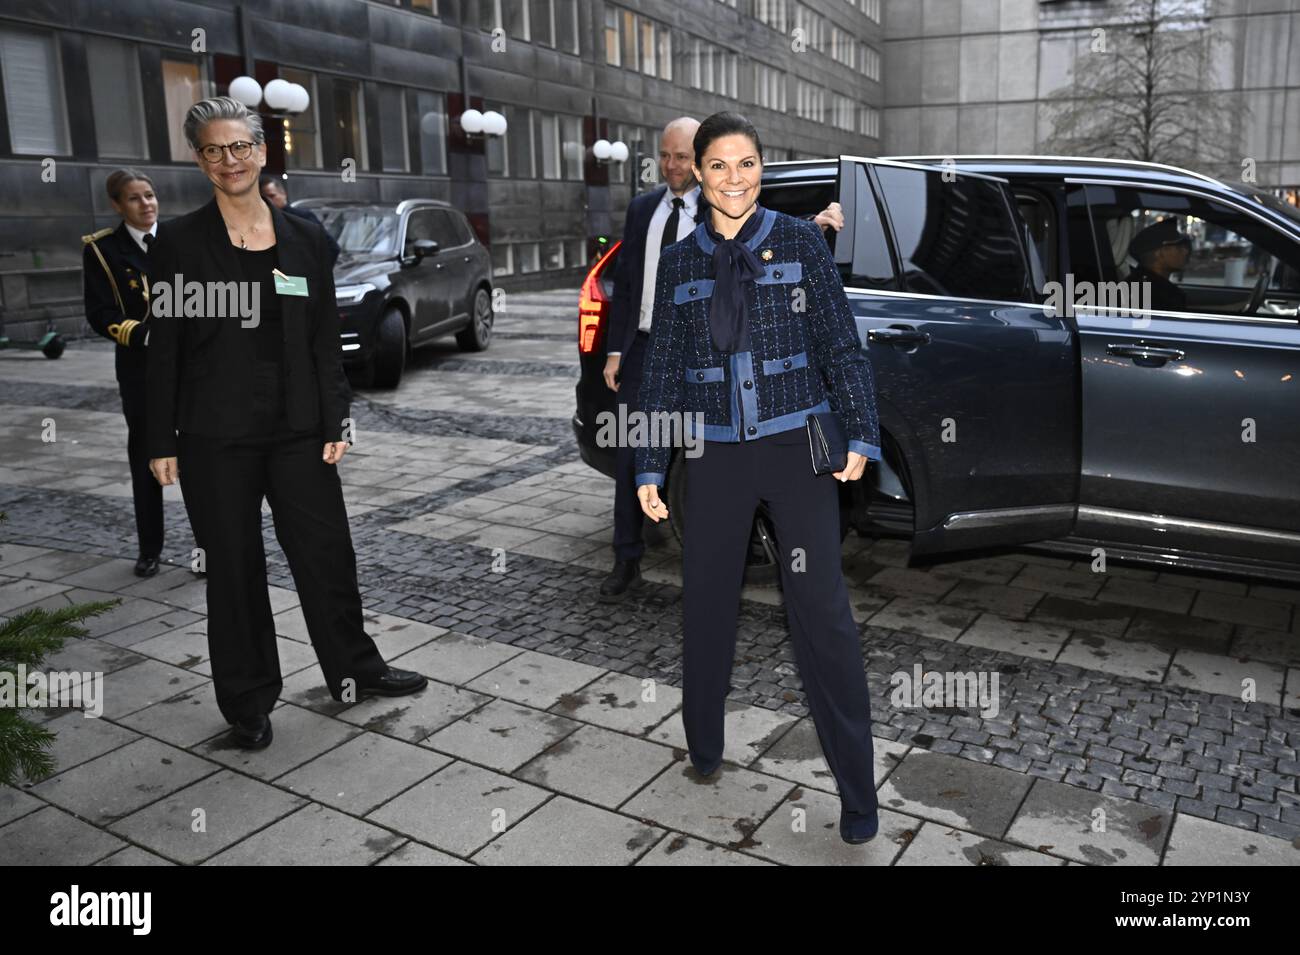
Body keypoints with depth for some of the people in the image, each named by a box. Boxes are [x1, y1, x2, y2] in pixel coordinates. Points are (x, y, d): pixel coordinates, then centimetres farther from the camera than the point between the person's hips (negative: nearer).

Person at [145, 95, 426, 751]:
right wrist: (163, 443, -4)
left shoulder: (304, 239, 6)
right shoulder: (179, 242, -1)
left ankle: (354, 670, 29)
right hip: (215, 437, -2)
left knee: (327, 553, 9)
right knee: (234, 568, 8)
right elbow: (164, 347, -1)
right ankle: (248, 703, 24)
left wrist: (335, 423, 0)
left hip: (298, 428, 2)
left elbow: (325, 341, 6)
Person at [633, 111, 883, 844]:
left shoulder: (799, 241, 1)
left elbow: (842, 343, -1)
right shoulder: (679, 261, 6)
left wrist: (861, 434, -10)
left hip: (797, 446, -2)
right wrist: (650, 467, 5)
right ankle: (704, 748, 32)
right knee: (707, 603, 9)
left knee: (822, 611, -6)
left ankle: (858, 792, 6)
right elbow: (663, 369, 8)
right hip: (717, 454, 3)